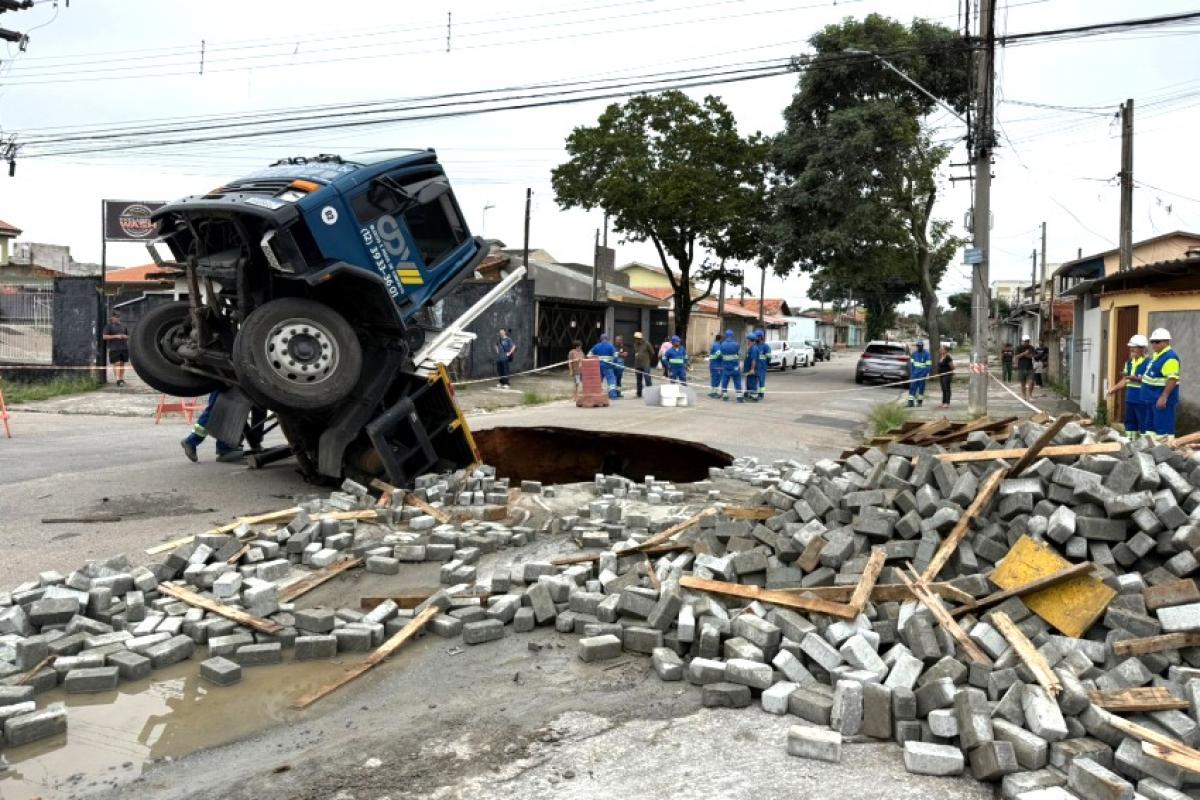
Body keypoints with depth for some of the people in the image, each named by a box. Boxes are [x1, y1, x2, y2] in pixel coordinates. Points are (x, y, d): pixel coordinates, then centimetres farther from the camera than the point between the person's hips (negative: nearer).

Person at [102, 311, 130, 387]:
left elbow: (128, 336, 25)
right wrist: (115, 336, -14)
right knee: (116, 364, -12)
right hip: (114, 348, -5)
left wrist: (125, 336, 1)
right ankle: (118, 380, -18)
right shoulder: (109, 326, 3)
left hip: (124, 348, 5)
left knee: (122, 364, 7)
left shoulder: (123, 326, 18)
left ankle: (122, 379, 14)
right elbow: (104, 336, -7)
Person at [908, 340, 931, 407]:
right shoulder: (914, 353, 8)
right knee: (912, 386, -5)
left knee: (921, 387, 5)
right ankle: (911, 401, -6)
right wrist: (911, 372, 4)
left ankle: (920, 401, 16)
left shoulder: (926, 353, -4)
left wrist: (926, 374, -12)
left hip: (922, 373, -3)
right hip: (914, 373, 3)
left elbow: (928, 365, -6)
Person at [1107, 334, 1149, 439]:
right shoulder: (1129, 362, 12)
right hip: (1130, 398, 8)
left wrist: (1135, 378, -28)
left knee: (1144, 425, -3)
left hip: (1143, 400, -8)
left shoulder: (1148, 363, -12)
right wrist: (1114, 388, 8)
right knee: (1130, 423, 15)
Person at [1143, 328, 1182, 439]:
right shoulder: (1157, 355, 15)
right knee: (1154, 426, 16)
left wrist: (1164, 397, -26)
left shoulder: (1170, 357, -16)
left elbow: (1172, 379, -23)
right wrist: (1140, 378, 19)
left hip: (1162, 399, -11)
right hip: (1153, 398, 11)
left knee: (1163, 428, -9)